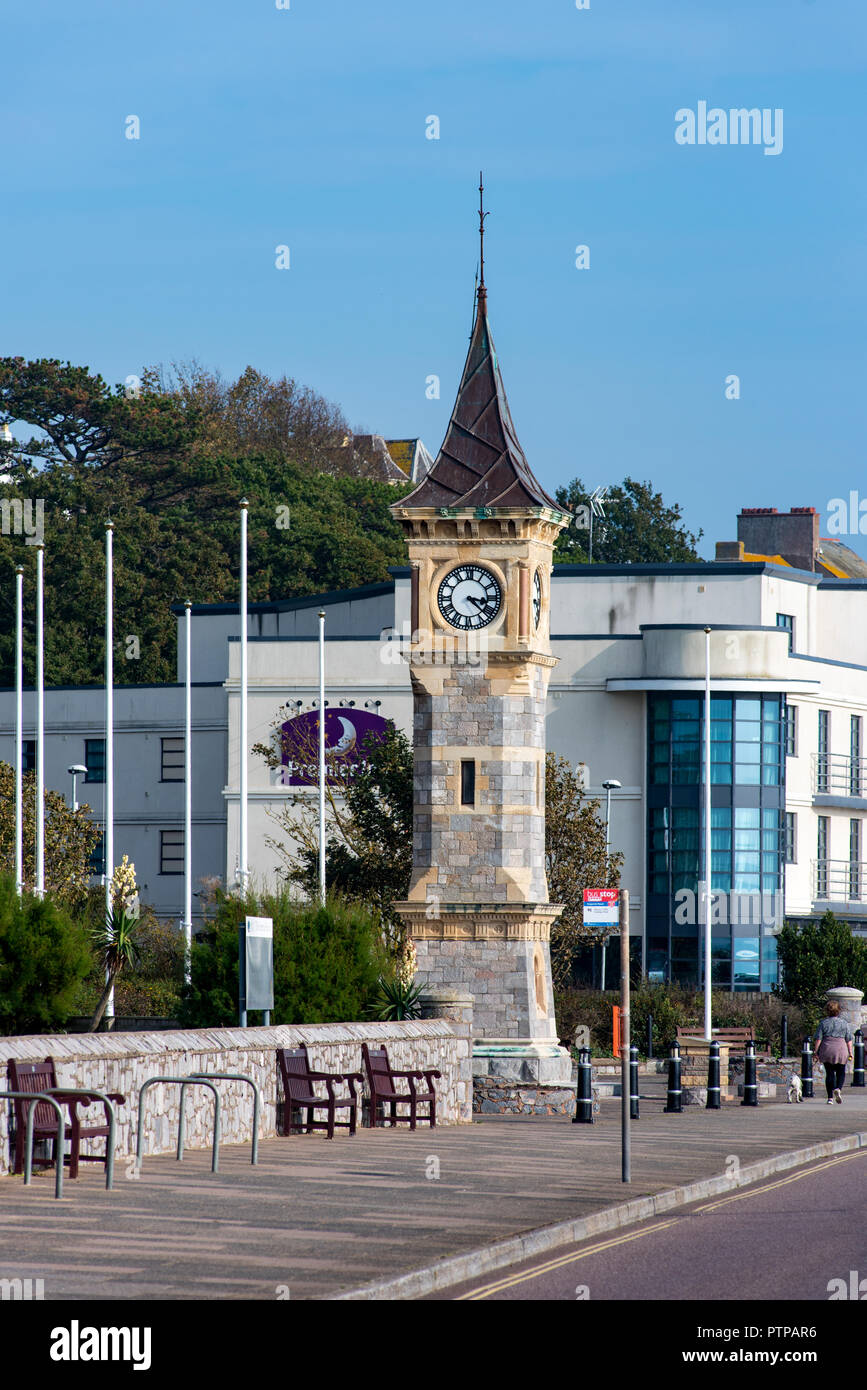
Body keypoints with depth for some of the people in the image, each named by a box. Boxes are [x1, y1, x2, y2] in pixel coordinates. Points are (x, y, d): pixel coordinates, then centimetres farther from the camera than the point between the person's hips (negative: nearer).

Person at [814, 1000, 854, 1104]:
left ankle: (830, 1097, 3)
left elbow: (818, 1039, -2)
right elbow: (849, 1040, 4)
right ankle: (838, 1089, -18)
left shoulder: (824, 1022, 0)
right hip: (840, 1050, -1)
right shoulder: (844, 1023, 1)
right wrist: (850, 1052, 11)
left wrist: (816, 1052, 3)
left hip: (826, 1050, 1)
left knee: (829, 1073, 6)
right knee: (841, 1073, 10)